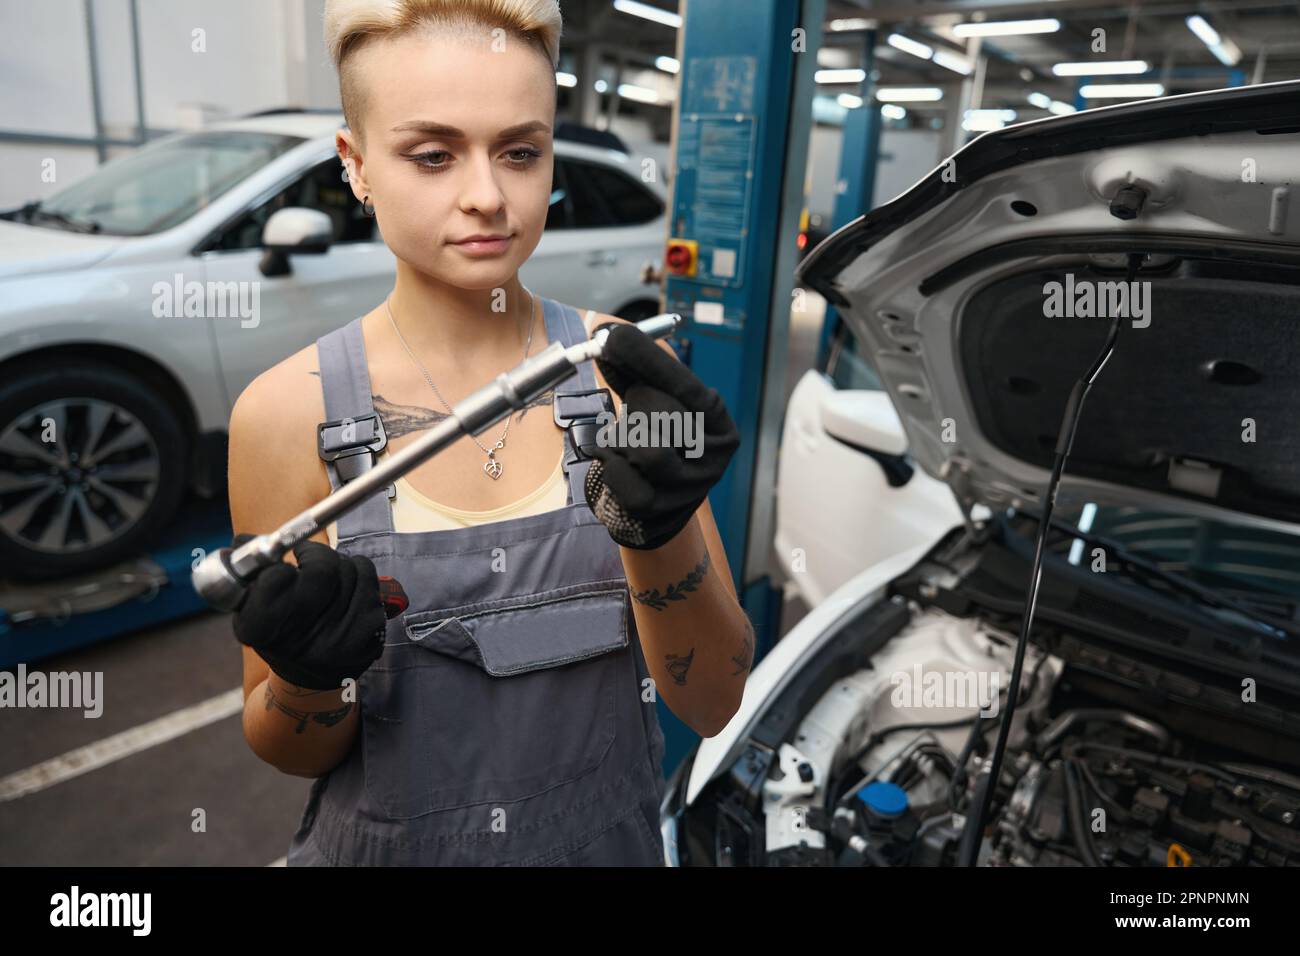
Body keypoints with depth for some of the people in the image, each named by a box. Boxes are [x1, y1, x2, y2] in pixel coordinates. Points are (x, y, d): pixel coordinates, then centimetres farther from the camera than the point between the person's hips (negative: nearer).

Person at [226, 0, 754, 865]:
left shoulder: (624, 372, -14)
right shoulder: (289, 411, -16)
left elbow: (713, 703, -13)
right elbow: (288, 750, -5)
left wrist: (658, 535, -29)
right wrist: (312, 674, -25)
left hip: (614, 838, 2)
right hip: (386, 839, -1)